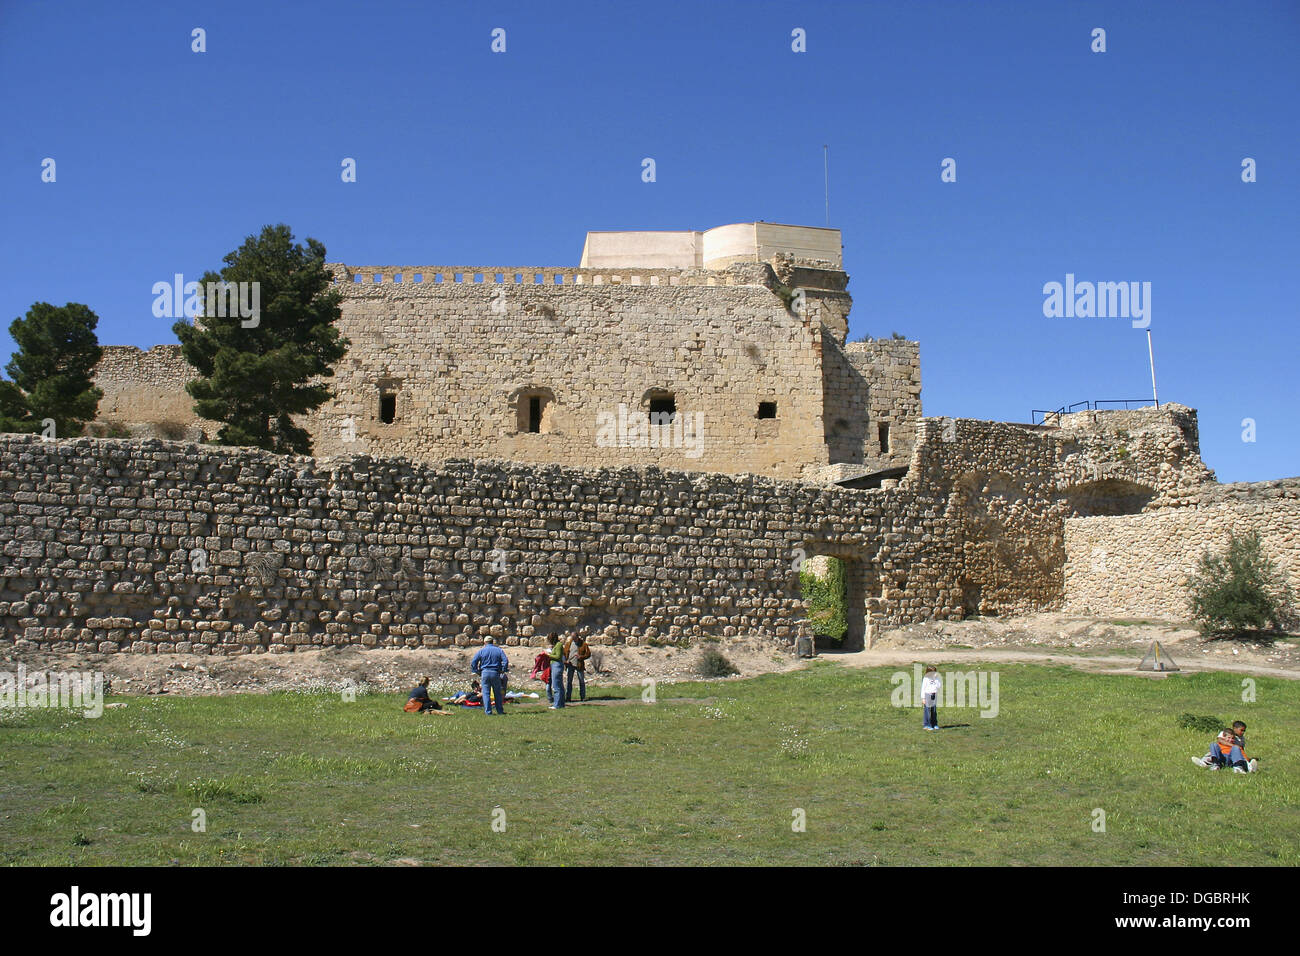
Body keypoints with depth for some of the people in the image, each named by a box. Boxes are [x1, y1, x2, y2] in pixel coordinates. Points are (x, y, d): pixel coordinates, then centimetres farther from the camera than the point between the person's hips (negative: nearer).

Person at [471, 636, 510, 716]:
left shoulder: (481, 651, 5)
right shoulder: (499, 650, 7)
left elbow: (473, 663, 1)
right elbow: (505, 661, -5)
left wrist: (478, 672, 7)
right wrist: (502, 671, 3)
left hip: (485, 673, -1)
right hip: (495, 673, 1)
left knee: (486, 693, 3)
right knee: (498, 693, 10)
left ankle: (488, 711, -1)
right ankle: (500, 711, 14)